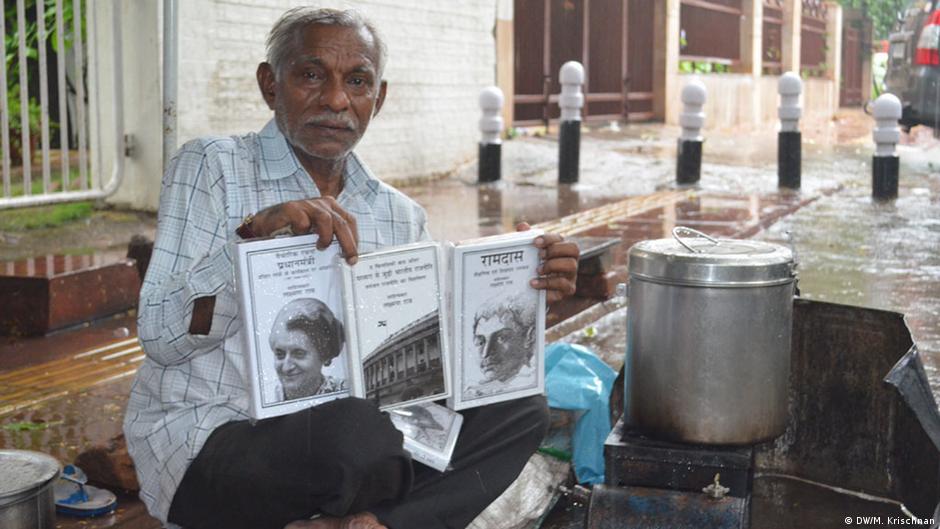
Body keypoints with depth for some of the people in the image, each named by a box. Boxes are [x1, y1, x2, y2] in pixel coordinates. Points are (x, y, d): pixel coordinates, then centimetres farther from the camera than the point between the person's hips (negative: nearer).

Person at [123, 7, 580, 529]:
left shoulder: (401, 216, 10)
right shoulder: (210, 168, -5)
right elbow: (160, 338, -13)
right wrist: (253, 234, -28)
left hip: (331, 436, 6)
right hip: (202, 445, -5)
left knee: (521, 409, -8)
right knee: (361, 434, -35)